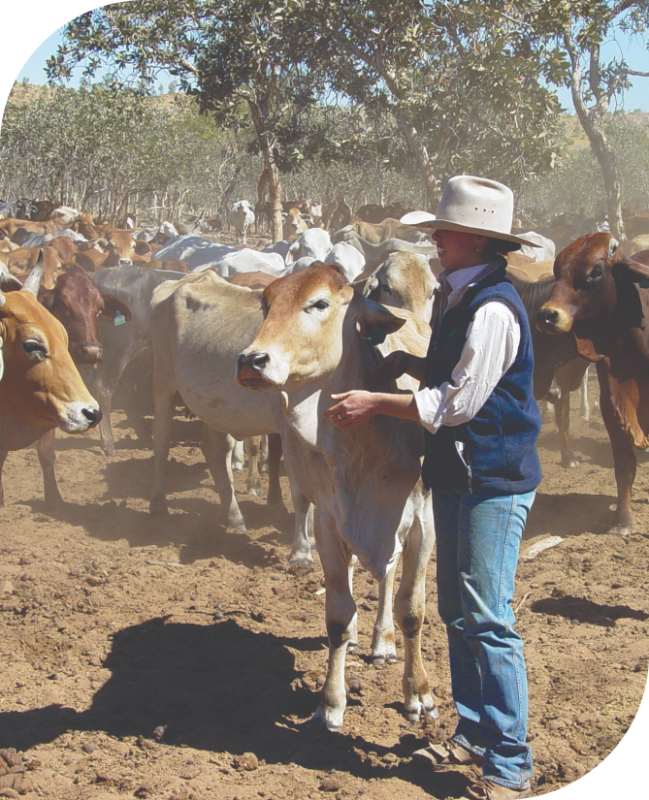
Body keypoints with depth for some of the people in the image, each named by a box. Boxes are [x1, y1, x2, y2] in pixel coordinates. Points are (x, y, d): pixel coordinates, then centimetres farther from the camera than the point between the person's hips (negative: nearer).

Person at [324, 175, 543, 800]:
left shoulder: (493, 308, -19)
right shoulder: (459, 297, 12)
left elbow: (459, 402, -20)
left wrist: (376, 403, -14)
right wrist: (413, 365, 4)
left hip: (494, 479, -10)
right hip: (457, 474, 10)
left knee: (488, 619, -6)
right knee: (457, 610, 15)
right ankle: (474, 733, 28)